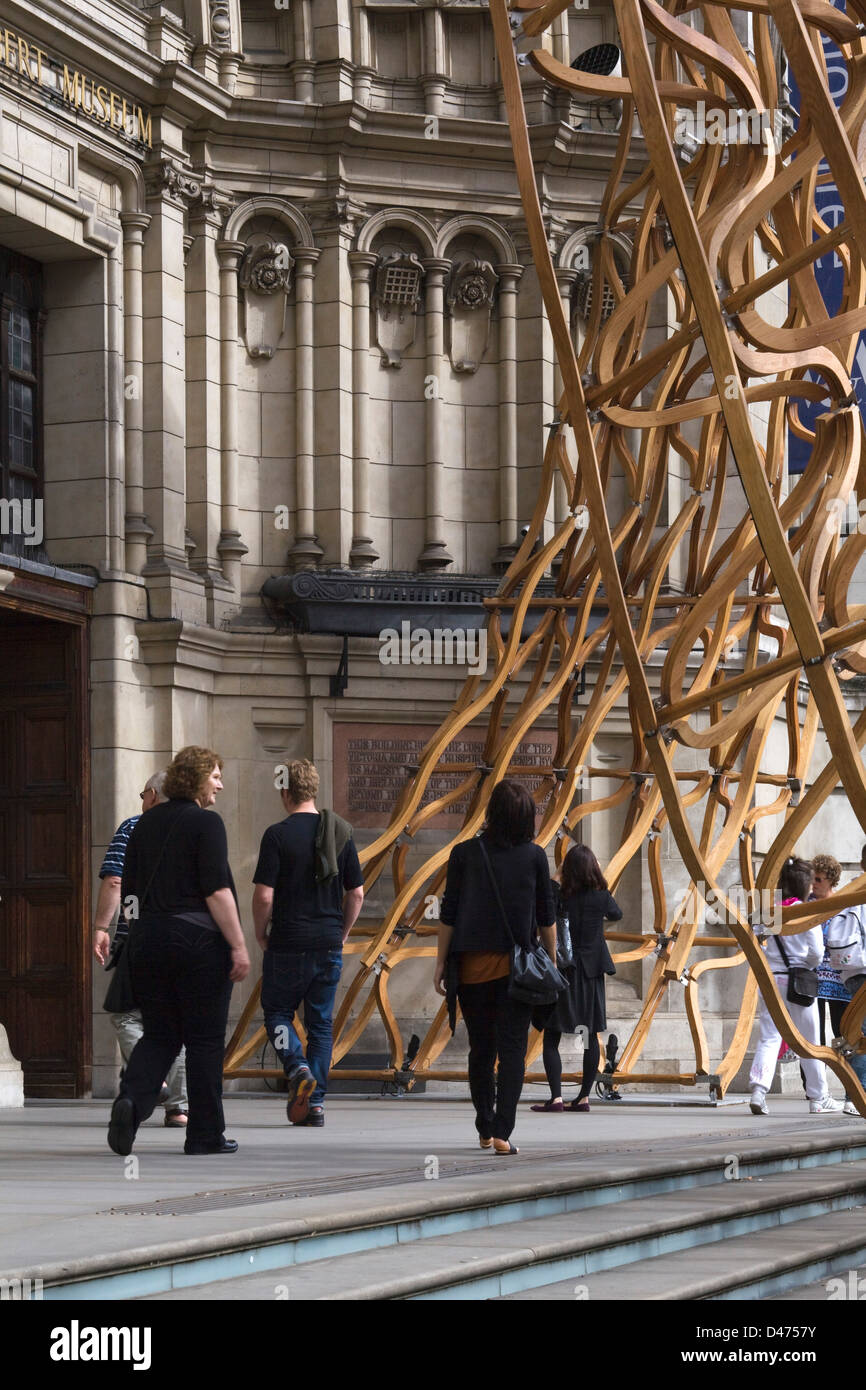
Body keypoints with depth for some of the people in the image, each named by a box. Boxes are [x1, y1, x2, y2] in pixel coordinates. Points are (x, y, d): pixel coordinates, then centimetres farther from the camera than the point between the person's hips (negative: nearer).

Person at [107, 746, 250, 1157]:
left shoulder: (146, 824, 12)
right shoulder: (205, 823, -9)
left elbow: (129, 890, 15)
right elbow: (217, 891, -16)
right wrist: (238, 946, -14)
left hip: (147, 939, 6)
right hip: (199, 939, -6)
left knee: (159, 1034, 10)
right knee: (205, 1039, 3)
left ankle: (131, 1099, -16)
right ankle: (205, 1134, 7)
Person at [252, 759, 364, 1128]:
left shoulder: (278, 835, -10)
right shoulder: (340, 832, 4)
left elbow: (264, 896, -14)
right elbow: (356, 894, 7)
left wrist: (260, 933, 3)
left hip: (288, 945, -4)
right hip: (329, 946, 4)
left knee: (277, 1012, 12)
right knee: (321, 1023, 11)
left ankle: (297, 1069, -13)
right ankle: (316, 1104, 8)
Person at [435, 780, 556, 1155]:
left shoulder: (464, 854, -1)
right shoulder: (535, 856, -1)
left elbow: (449, 913, -1)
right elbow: (546, 916, 3)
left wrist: (441, 962, 5)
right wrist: (552, 962, 13)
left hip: (472, 964, 1)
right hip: (517, 966, -1)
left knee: (480, 1049, 13)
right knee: (512, 1049, -1)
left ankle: (485, 1130, 21)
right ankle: (502, 1132, -13)